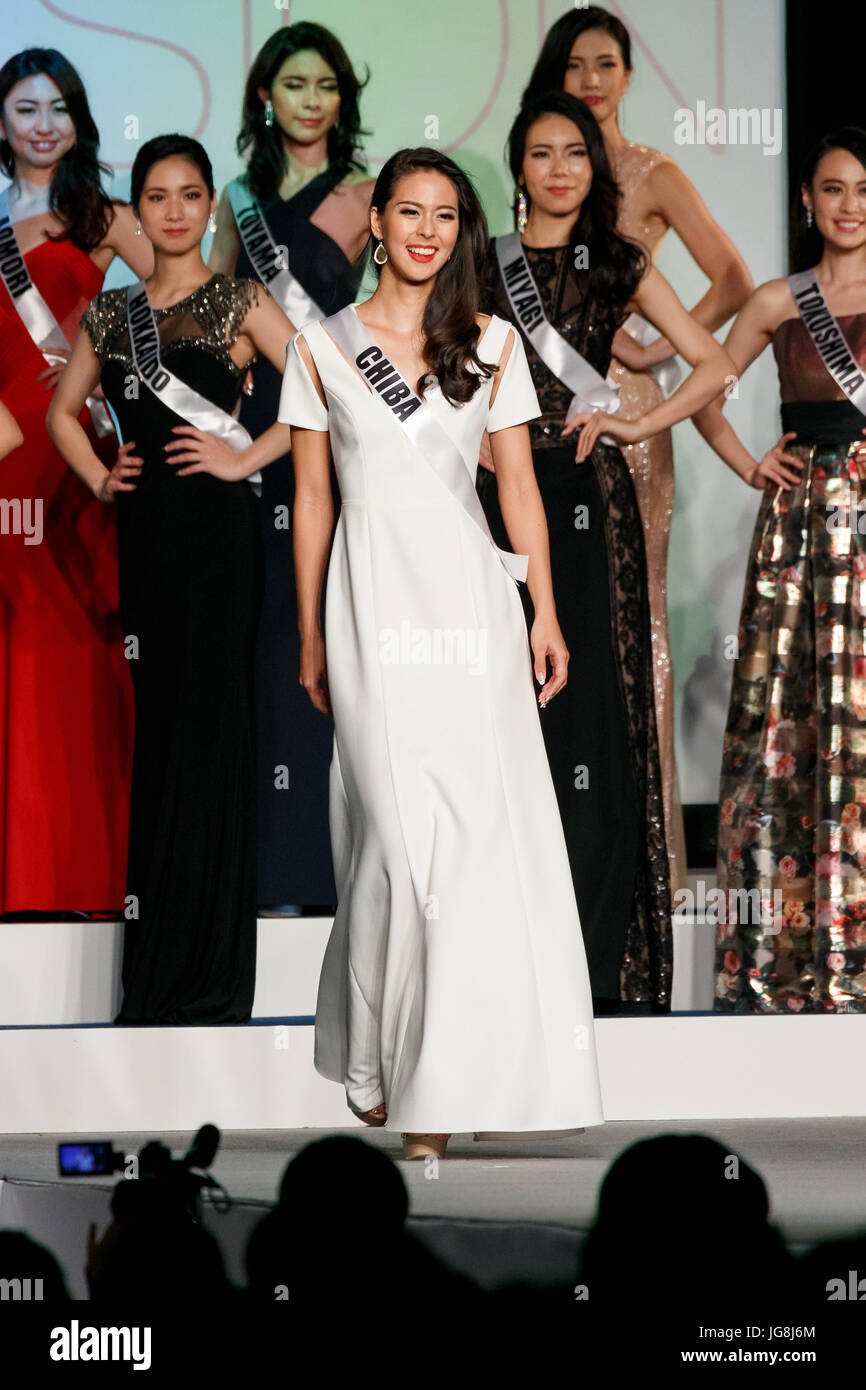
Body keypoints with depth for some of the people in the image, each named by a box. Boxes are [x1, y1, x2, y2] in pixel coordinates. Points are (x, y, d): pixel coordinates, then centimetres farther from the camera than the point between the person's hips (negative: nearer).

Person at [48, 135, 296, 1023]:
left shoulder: (238, 303, 0)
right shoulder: (111, 314, 13)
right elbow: (64, 410, 25)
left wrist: (247, 457, -9)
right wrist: (100, 478, 11)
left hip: (213, 528, -5)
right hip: (142, 532, 5)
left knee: (207, 734, -5)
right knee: (153, 732, 6)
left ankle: (204, 977, -2)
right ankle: (155, 981, 11)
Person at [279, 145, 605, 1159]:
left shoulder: (492, 345, 10)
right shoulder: (322, 348, 7)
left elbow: (518, 484, 10)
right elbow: (312, 498, 9)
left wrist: (545, 611, 4)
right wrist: (311, 635, 8)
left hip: (470, 596, 2)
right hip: (373, 602, -1)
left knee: (485, 829, -5)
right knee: (402, 829, -9)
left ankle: (461, 1069, 3)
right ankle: (383, 1063, 4)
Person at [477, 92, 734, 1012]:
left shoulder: (620, 267, 9)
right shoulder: (484, 267, 9)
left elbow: (713, 366, 8)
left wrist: (636, 424, -2)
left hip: (591, 499, 0)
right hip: (503, 494, 0)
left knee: (593, 702, -4)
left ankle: (602, 952, -2)